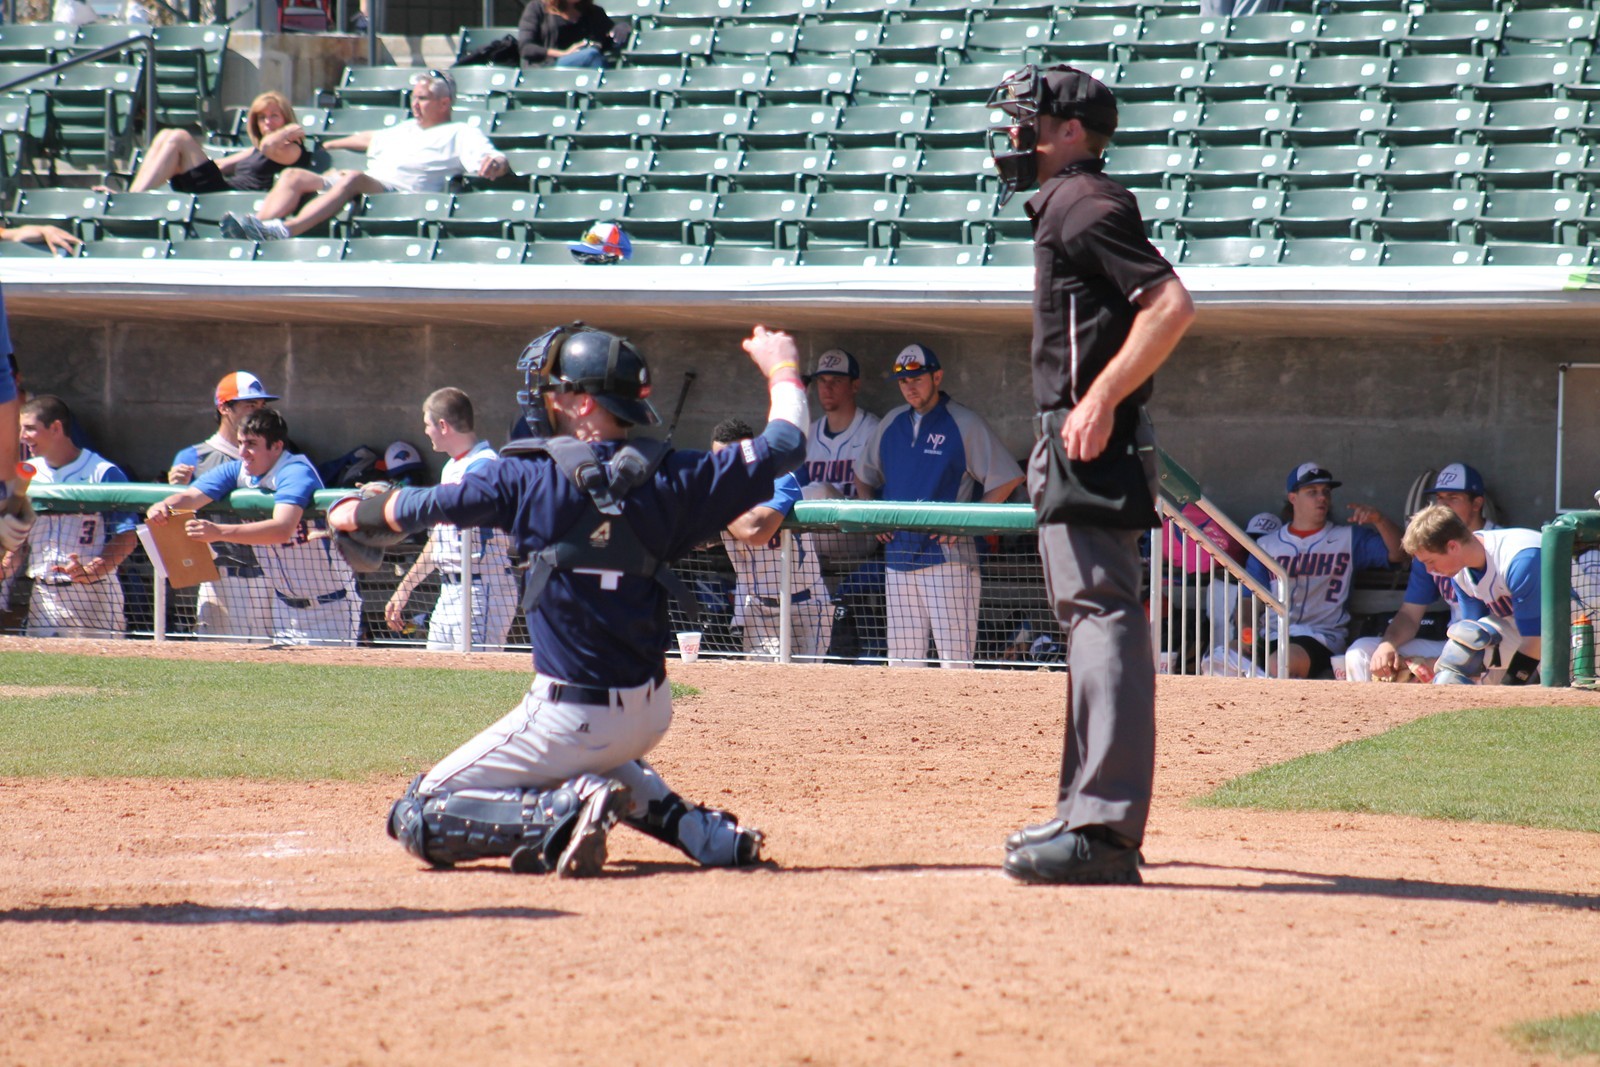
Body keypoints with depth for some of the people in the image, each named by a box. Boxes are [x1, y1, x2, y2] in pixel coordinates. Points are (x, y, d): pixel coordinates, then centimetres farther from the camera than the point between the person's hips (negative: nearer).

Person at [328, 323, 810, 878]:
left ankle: (563, 810, -18)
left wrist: (358, 513, 22)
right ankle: (696, 825, 15)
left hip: (568, 719, -5)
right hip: (650, 714, 5)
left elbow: (424, 505, 1)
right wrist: (782, 370, 25)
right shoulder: (667, 478, -3)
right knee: (600, 758, 41)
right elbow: (784, 446, 6)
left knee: (417, 821, 1)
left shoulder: (532, 477, -11)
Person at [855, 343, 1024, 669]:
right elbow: (863, 477, 27)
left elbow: (1007, 478, -5)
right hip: (898, 554, 6)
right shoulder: (892, 423, 15)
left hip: (948, 554, -6)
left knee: (954, 655, -11)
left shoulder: (965, 424, -2)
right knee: (902, 660, 6)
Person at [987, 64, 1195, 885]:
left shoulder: (1086, 203, -11)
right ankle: (1088, 814, 25)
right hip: (1074, 447, 12)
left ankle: (1105, 830, -24)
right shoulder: (1065, 206, 19)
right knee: (1088, 615, 16)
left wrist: (1099, 402, -25)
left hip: (1091, 443, -12)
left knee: (1102, 614, -16)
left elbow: (1171, 304, -22)